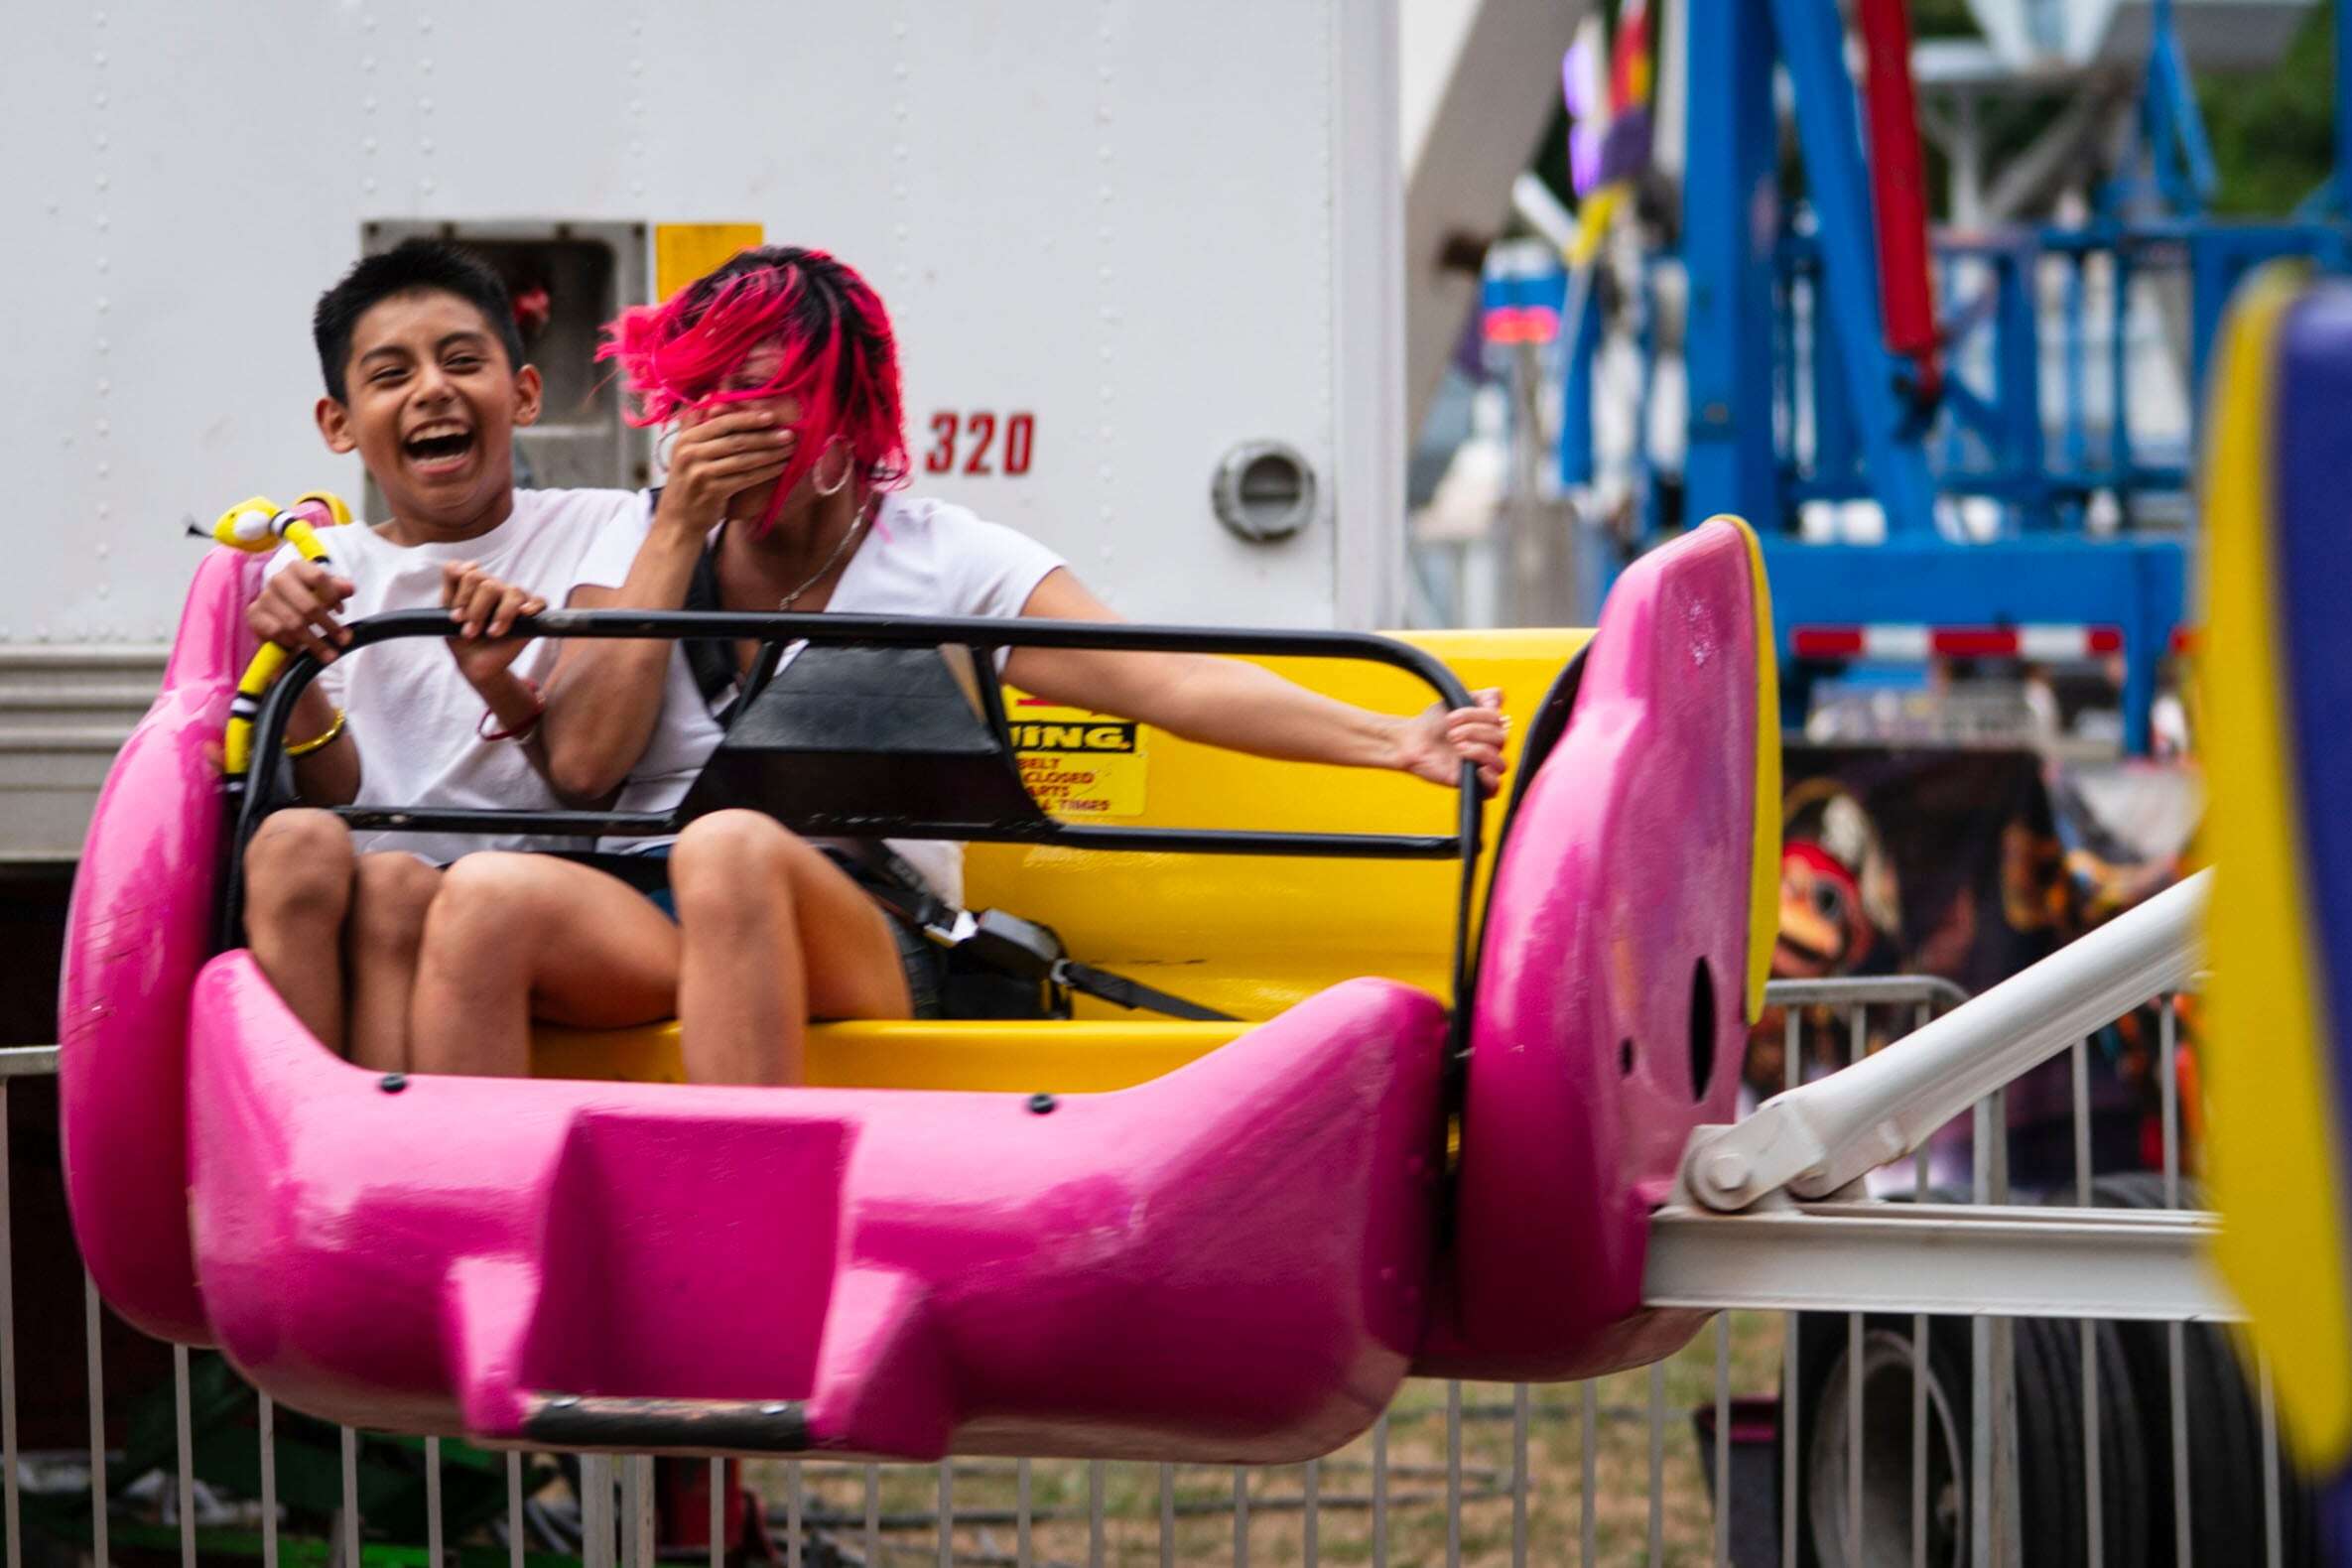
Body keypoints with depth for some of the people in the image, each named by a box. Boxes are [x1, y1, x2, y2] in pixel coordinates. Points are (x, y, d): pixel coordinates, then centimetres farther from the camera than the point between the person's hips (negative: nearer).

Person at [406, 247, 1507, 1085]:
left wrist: (1394, 741, -15)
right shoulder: (637, 551, 17)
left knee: (732, 847, -37)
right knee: (489, 895, -32)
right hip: (638, 930, 2)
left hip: (859, 941, -2)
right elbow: (580, 761, 3)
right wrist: (679, 533, 1)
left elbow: (1166, 683, -2)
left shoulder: (942, 563, 8)